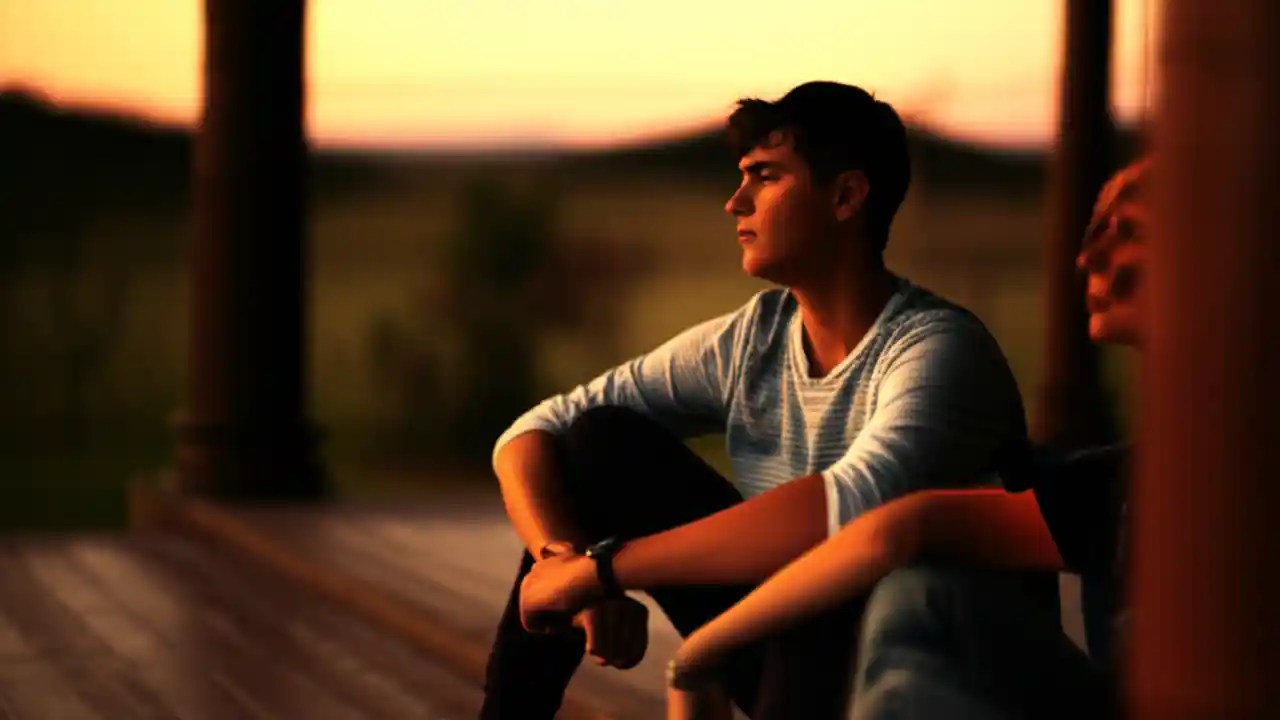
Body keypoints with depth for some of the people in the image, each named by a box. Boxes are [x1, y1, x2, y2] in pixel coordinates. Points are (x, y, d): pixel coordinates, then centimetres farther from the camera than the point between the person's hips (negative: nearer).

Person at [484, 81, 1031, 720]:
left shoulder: (934, 348, -22)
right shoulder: (747, 343, -3)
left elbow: (854, 506, -42)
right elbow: (534, 433, 0)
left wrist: (602, 565, -35)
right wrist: (570, 564, -22)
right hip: (782, 649, 6)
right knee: (598, 441, -2)